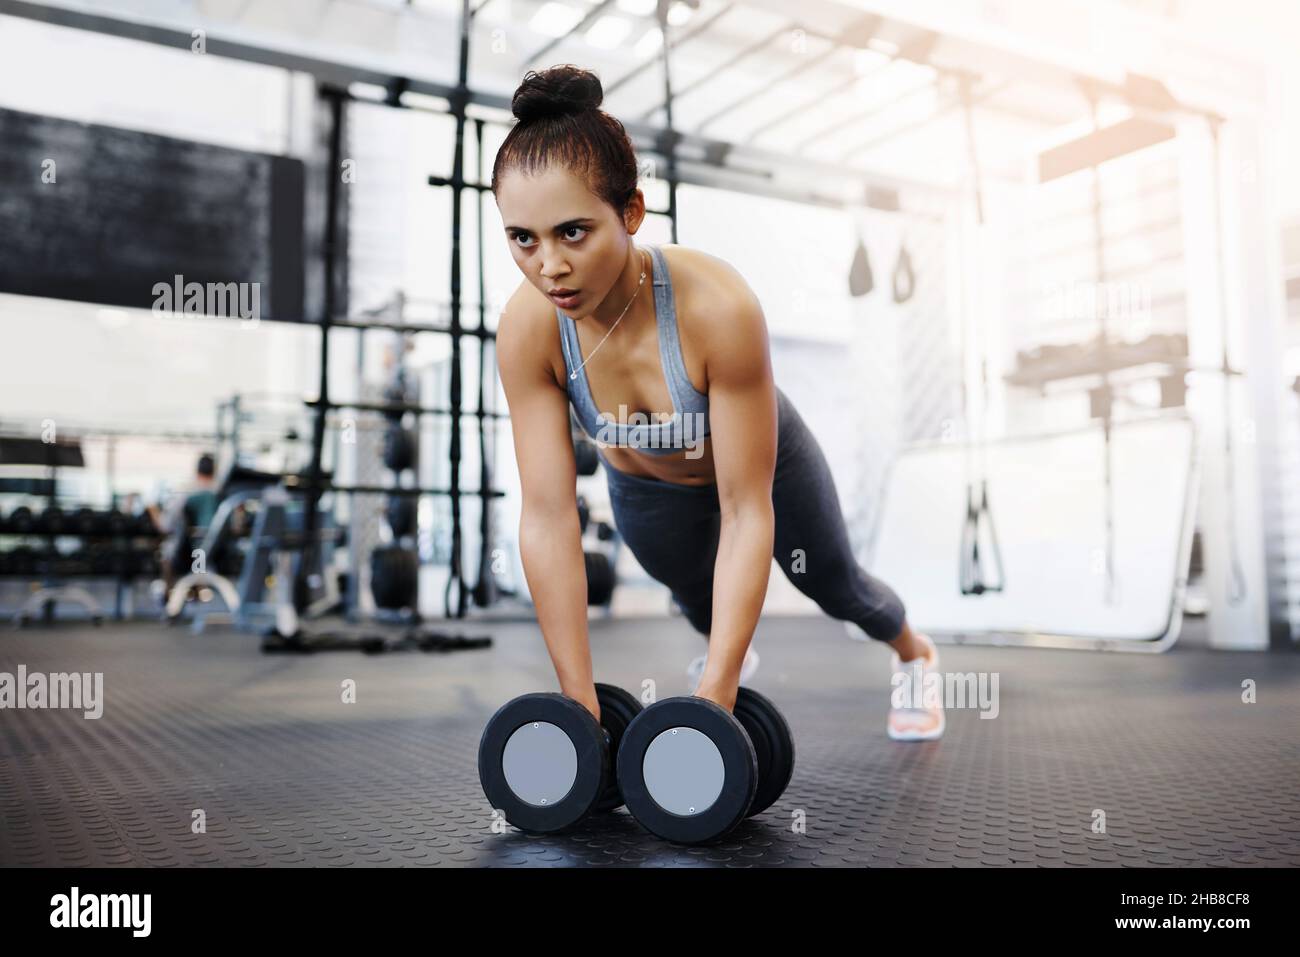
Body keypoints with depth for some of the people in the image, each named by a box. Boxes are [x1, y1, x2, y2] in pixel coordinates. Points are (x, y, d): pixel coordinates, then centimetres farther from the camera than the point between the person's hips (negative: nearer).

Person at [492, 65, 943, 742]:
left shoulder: (718, 307, -44)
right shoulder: (527, 330, -35)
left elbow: (746, 514, -39)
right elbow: (547, 518, -31)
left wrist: (717, 693, -41)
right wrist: (579, 699, -30)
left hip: (763, 459, -2)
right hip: (645, 489, 2)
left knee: (834, 586, 24)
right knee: (695, 597, 29)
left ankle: (912, 654, 59)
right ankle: (731, 653, 67)